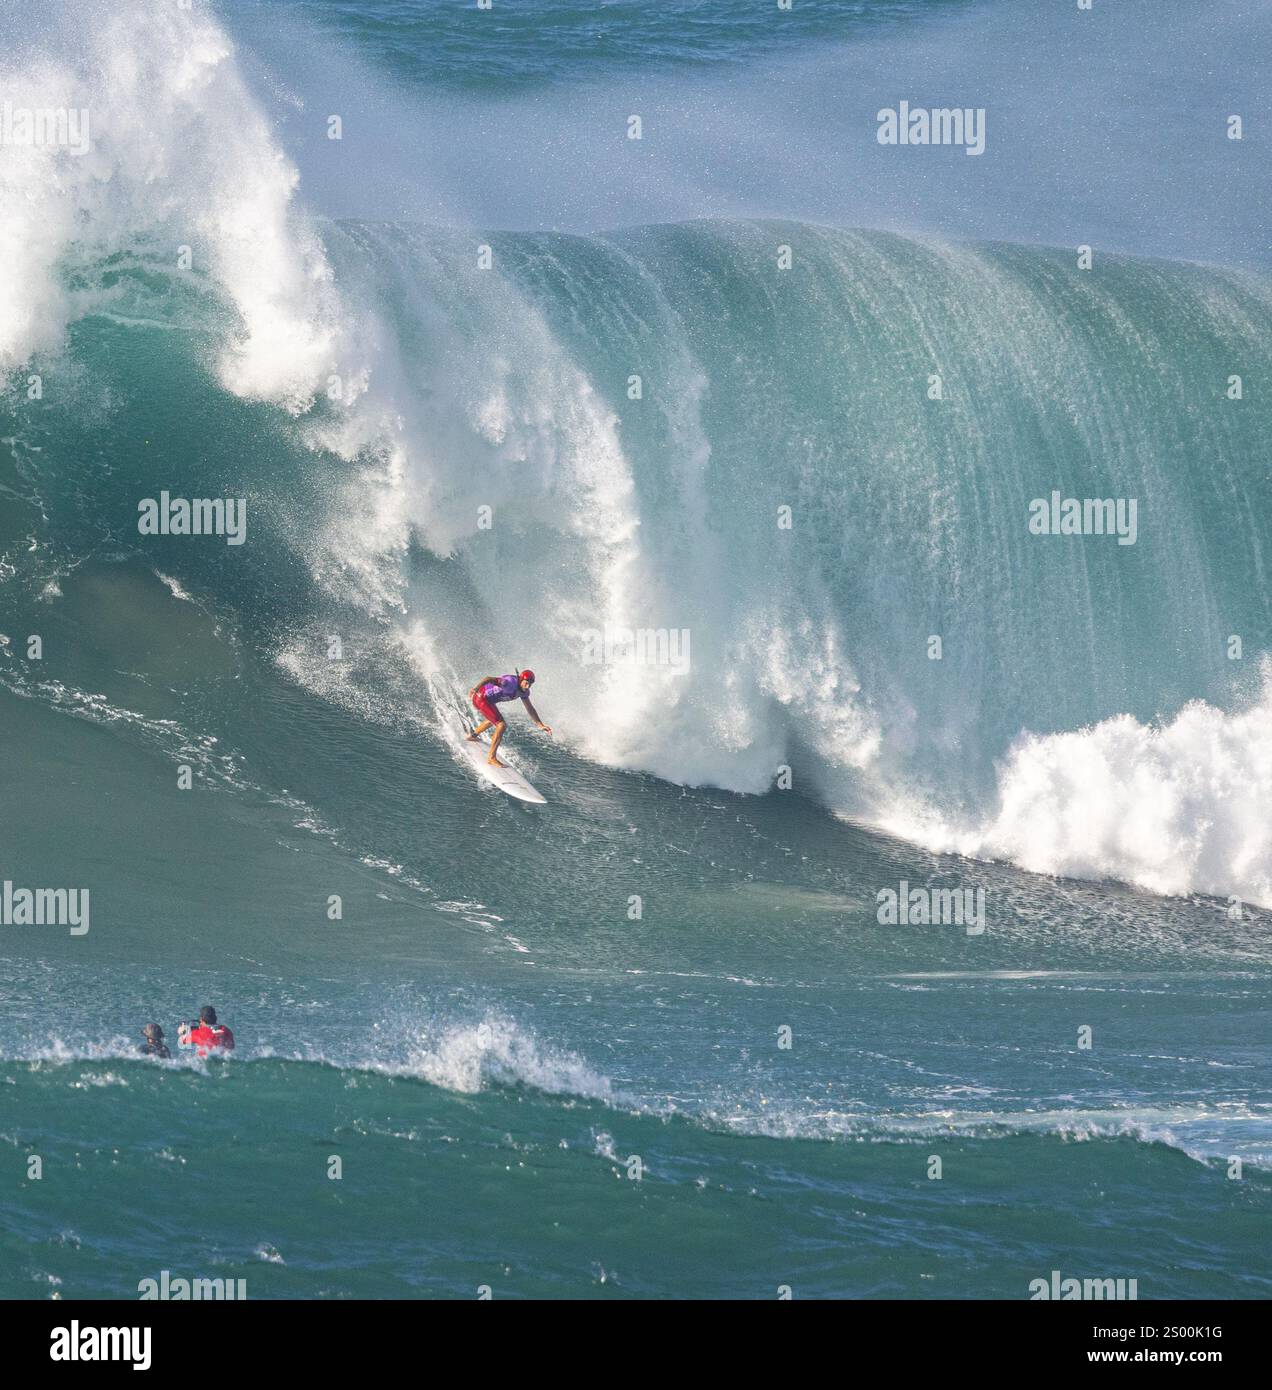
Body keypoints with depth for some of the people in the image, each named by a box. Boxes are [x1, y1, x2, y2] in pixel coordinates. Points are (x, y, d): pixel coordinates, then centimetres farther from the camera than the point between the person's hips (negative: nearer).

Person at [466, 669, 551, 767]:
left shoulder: (523, 691, 0)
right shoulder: (511, 683, -30)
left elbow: (530, 709, 12)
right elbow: (488, 679, -43)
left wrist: (541, 725, 9)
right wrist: (475, 688, -60)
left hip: (487, 699, 10)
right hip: (481, 698, -10)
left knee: (493, 720, 37)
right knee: (502, 725, -18)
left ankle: (473, 736, 64)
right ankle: (492, 758, -14)